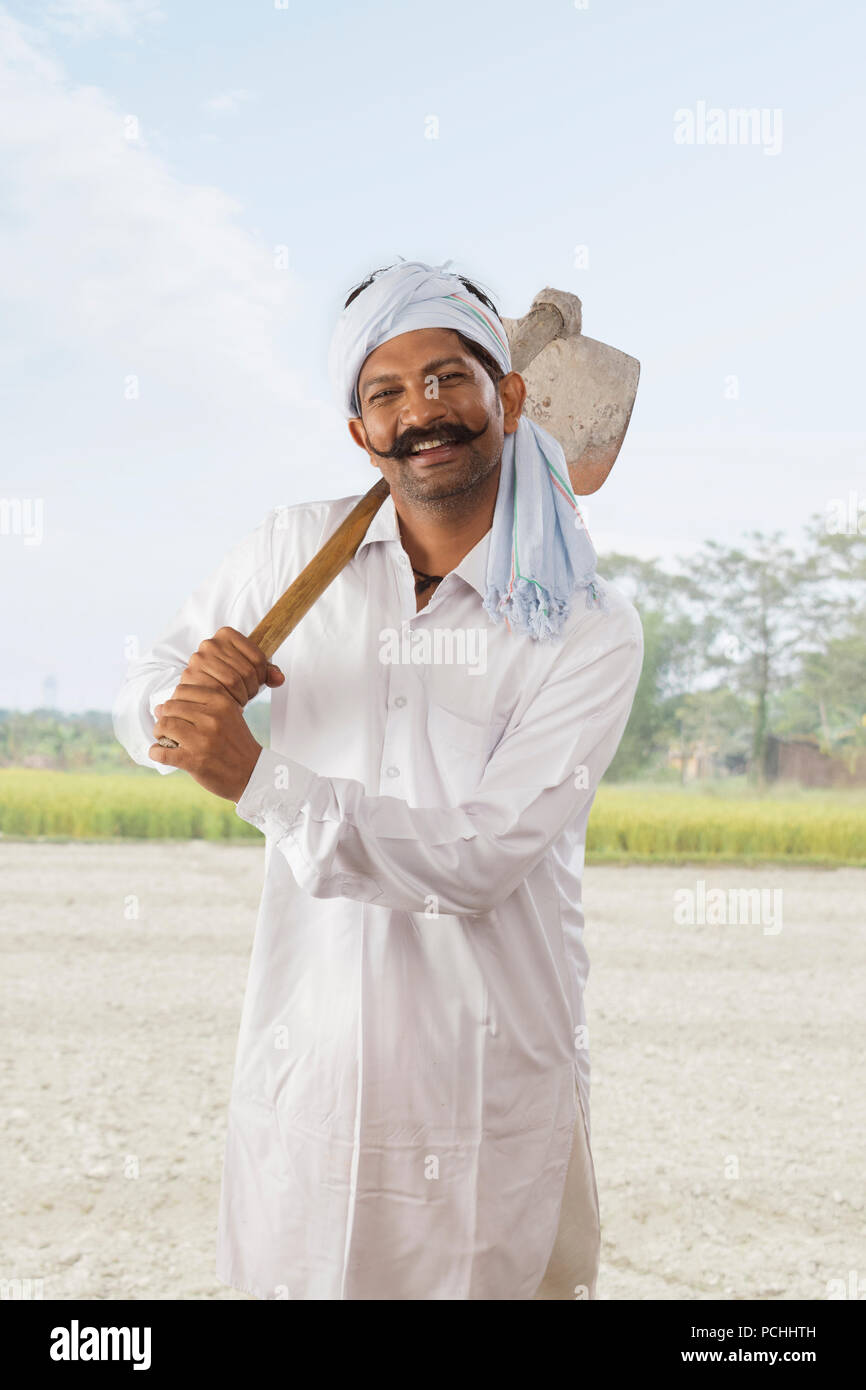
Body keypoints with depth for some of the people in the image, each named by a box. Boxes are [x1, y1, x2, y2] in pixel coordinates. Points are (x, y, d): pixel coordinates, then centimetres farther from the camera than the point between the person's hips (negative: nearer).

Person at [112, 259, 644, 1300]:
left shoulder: (590, 630, -10)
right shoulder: (295, 550, -1)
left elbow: (477, 862, -18)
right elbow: (141, 704, 9)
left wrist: (257, 778, -24)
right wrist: (187, 693, -15)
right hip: (304, 1077, 2)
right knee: (293, 1282, 15)